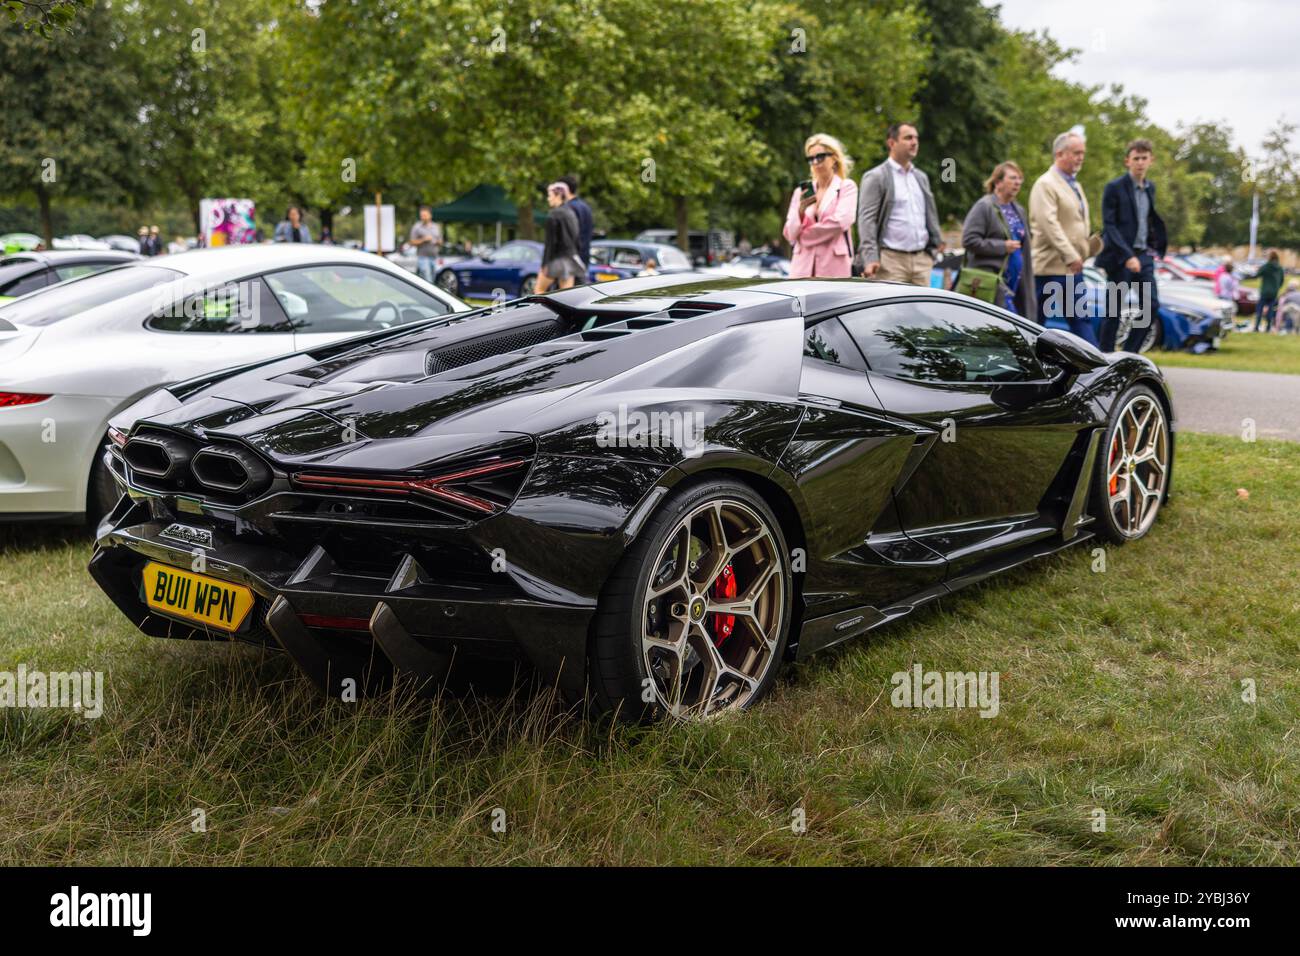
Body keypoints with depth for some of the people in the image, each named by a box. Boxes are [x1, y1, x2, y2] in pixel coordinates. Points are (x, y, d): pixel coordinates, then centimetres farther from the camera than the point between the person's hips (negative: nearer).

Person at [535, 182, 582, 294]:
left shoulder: (554, 215, -13)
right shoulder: (571, 213, 11)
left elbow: (550, 242, -15)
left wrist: (544, 264, -13)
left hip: (556, 259, -7)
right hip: (571, 258, 7)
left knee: (539, 290, 8)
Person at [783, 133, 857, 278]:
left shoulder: (846, 187, 7)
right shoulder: (801, 191, 15)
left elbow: (840, 221, -8)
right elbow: (790, 235, 9)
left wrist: (805, 235, 0)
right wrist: (801, 210, -10)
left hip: (834, 267, -3)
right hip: (803, 267, 3)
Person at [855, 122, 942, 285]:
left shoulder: (921, 177, 19)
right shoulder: (875, 177, -1)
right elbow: (866, 220, -9)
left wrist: (937, 243, 12)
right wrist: (870, 259, -19)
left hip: (922, 259, 6)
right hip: (891, 259, -6)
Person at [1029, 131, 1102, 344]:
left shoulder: (1075, 185, 19)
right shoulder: (1045, 184, -11)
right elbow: (1048, 223, -21)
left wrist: (1091, 244, 9)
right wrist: (1070, 256, -26)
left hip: (1072, 269, 9)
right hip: (1050, 267, -9)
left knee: (1081, 319, 6)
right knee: (1036, 324, -1)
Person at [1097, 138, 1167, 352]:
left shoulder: (1150, 187, 12)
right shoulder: (1114, 187, -8)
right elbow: (1109, 226, -14)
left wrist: (1154, 247, 10)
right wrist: (1127, 256, -21)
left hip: (1143, 255, 6)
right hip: (1120, 257, -6)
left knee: (1152, 306, 0)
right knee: (1114, 311, -1)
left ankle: (1129, 353, 9)